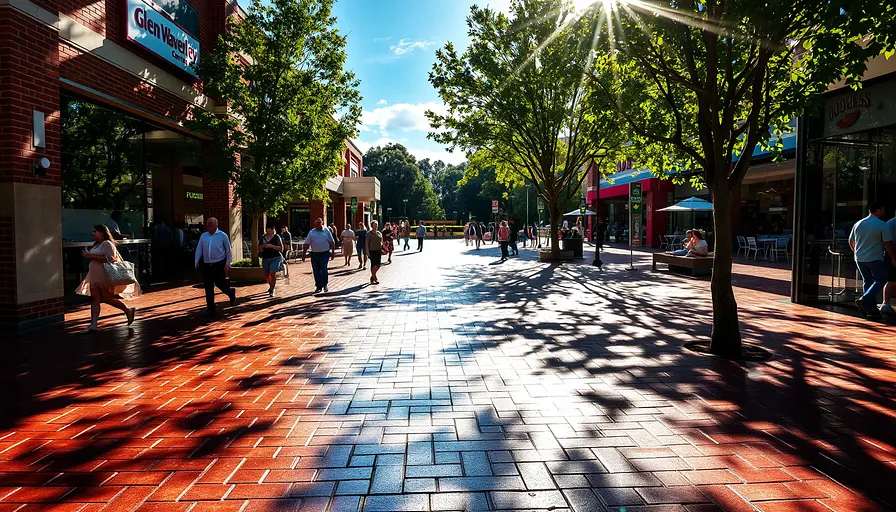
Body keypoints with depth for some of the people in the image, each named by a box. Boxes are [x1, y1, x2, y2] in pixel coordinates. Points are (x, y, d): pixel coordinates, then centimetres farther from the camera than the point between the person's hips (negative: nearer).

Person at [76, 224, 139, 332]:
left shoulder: (107, 244, -13)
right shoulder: (96, 244, 17)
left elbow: (109, 259, -25)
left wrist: (91, 256, -24)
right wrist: (87, 254, 13)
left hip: (105, 276, -9)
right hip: (95, 276, 9)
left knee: (107, 298, -1)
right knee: (95, 299, 1)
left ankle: (128, 311, 19)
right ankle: (93, 325, -1)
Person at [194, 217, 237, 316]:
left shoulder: (222, 235, -3)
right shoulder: (203, 236, 8)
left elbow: (228, 250, 0)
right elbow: (199, 249, 8)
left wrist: (228, 263, -5)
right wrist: (196, 261, -2)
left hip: (219, 265, -4)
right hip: (206, 265, 4)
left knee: (220, 284, -2)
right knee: (208, 288, 4)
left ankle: (231, 293, 32)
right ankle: (210, 308, 14)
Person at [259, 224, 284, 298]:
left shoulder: (276, 237, -2)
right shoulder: (263, 237, 11)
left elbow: (281, 248, -8)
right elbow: (259, 248, 14)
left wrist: (272, 246, -19)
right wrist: (263, 246, -7)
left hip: (276, 258, -5)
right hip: (265, 258, 5)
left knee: (272, 273, -17)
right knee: (266, 275, 10)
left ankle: (272, 290, -6)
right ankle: (272, 285, 40)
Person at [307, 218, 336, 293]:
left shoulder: (327, 231, 3)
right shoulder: (311, 232, 5)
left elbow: (332, 242, 5)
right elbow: (307, 243, 4)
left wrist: (333, 252, 1)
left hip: (325, 253, -2)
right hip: (314, 254, 2)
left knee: (324, 269, -11)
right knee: (316, 271, 6)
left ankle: (325, 284, 9)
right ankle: (318, 287, 18)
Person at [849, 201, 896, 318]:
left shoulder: (858, 224, 8)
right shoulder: (883, 225, -9)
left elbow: (851, 242, 15)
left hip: (860, 259, 6)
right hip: (875, 259, -6)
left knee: (867, 281, 12)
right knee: (880, 280, 3)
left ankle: (872, 309, 12)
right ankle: (864, 300, -16)